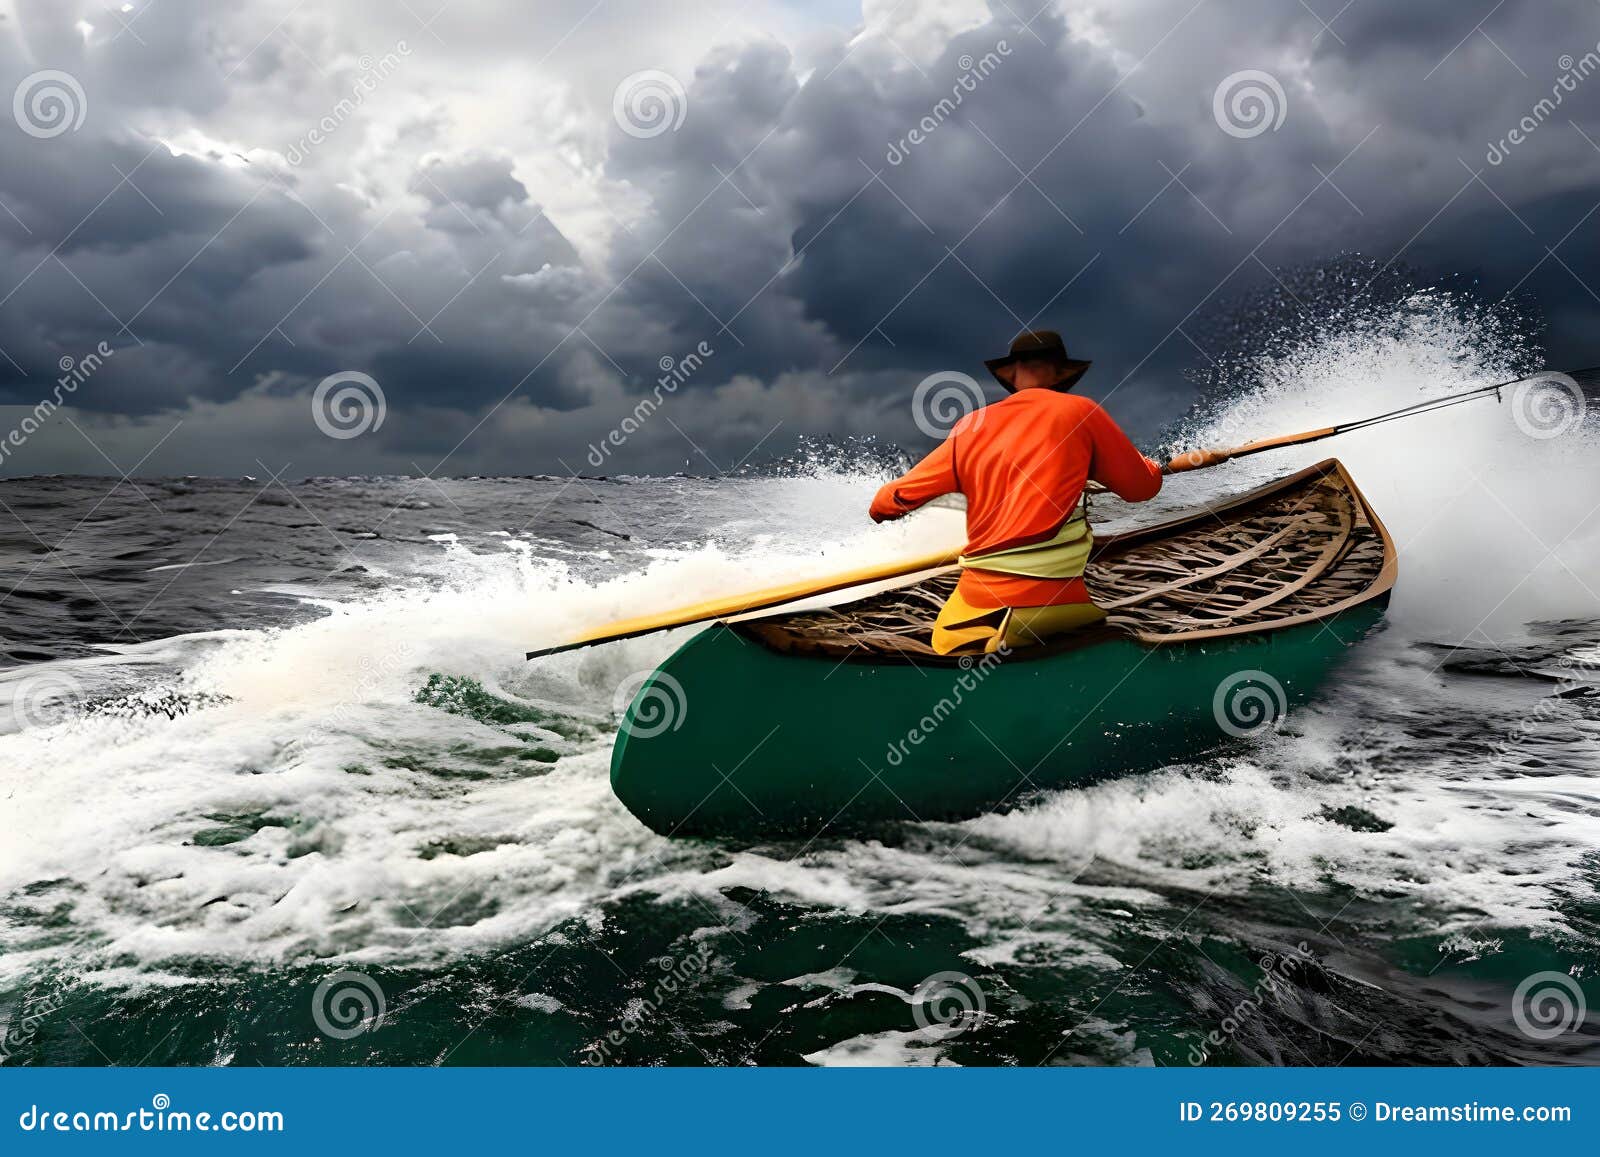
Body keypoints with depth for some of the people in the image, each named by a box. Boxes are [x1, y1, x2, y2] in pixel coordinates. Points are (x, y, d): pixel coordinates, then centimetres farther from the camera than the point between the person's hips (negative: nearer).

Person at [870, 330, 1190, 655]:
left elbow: (896, 498, 16)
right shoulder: (1079, 411, 1)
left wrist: (882, 509, 39)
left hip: (978, 597, 4)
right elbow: (1141, 487, 8)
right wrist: (1152, 468, 31)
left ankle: (983, 647, -7)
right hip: (1053, 592, -4)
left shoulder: (971, 427, 9)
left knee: (945, 645, 28)